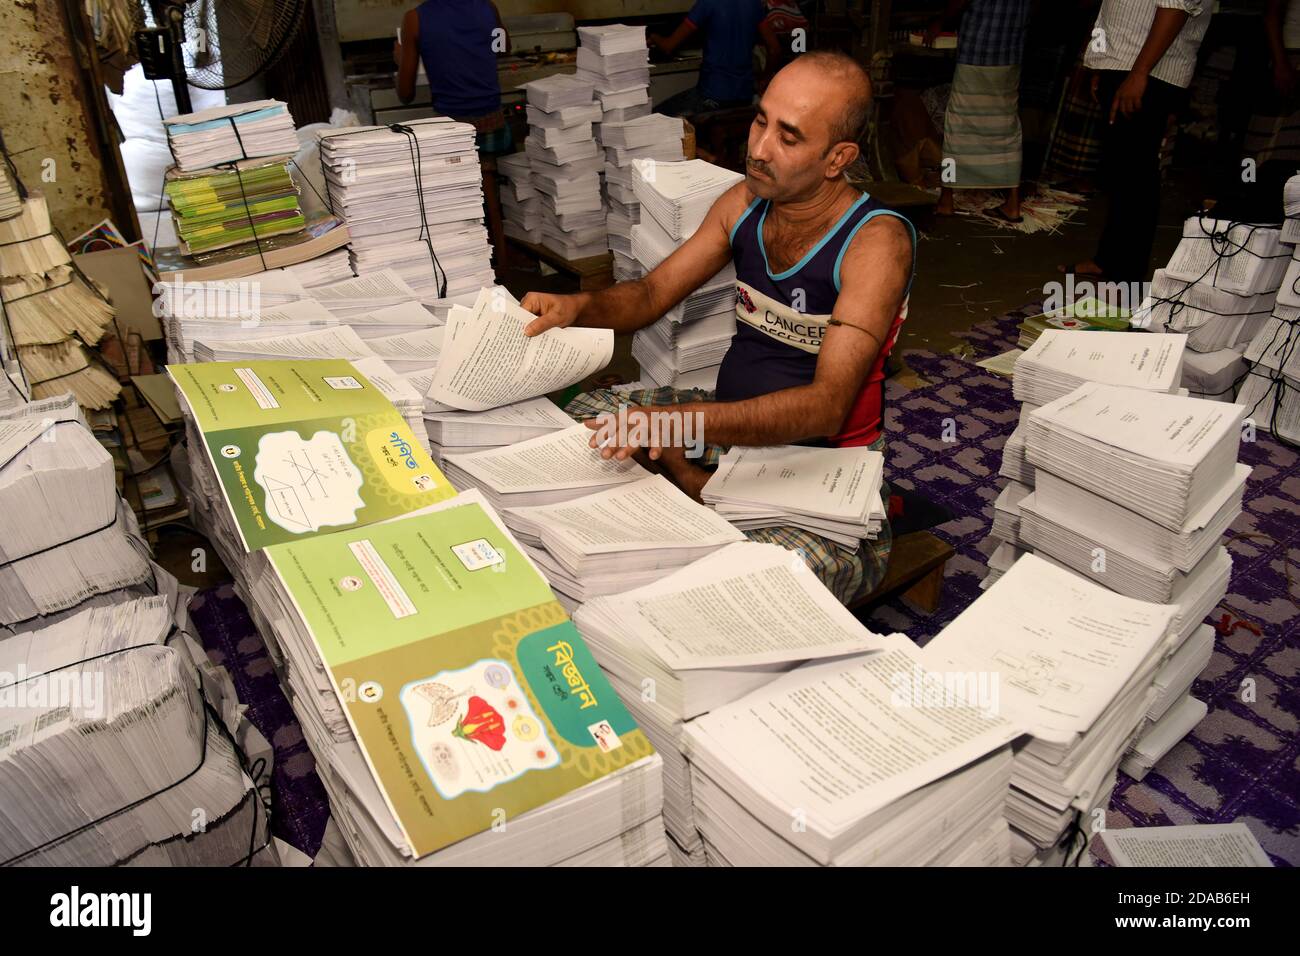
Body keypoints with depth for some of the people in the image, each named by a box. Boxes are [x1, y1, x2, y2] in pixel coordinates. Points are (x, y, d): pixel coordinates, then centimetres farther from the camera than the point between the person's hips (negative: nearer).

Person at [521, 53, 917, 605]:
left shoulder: (876, 240, -20)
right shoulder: (745, 203, 0)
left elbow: (826, 407, -31)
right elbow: (652, 294, 7)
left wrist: (684, 420, -44)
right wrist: (578, 307, -17)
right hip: (732, 422, 7)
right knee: (586, 412, -6)